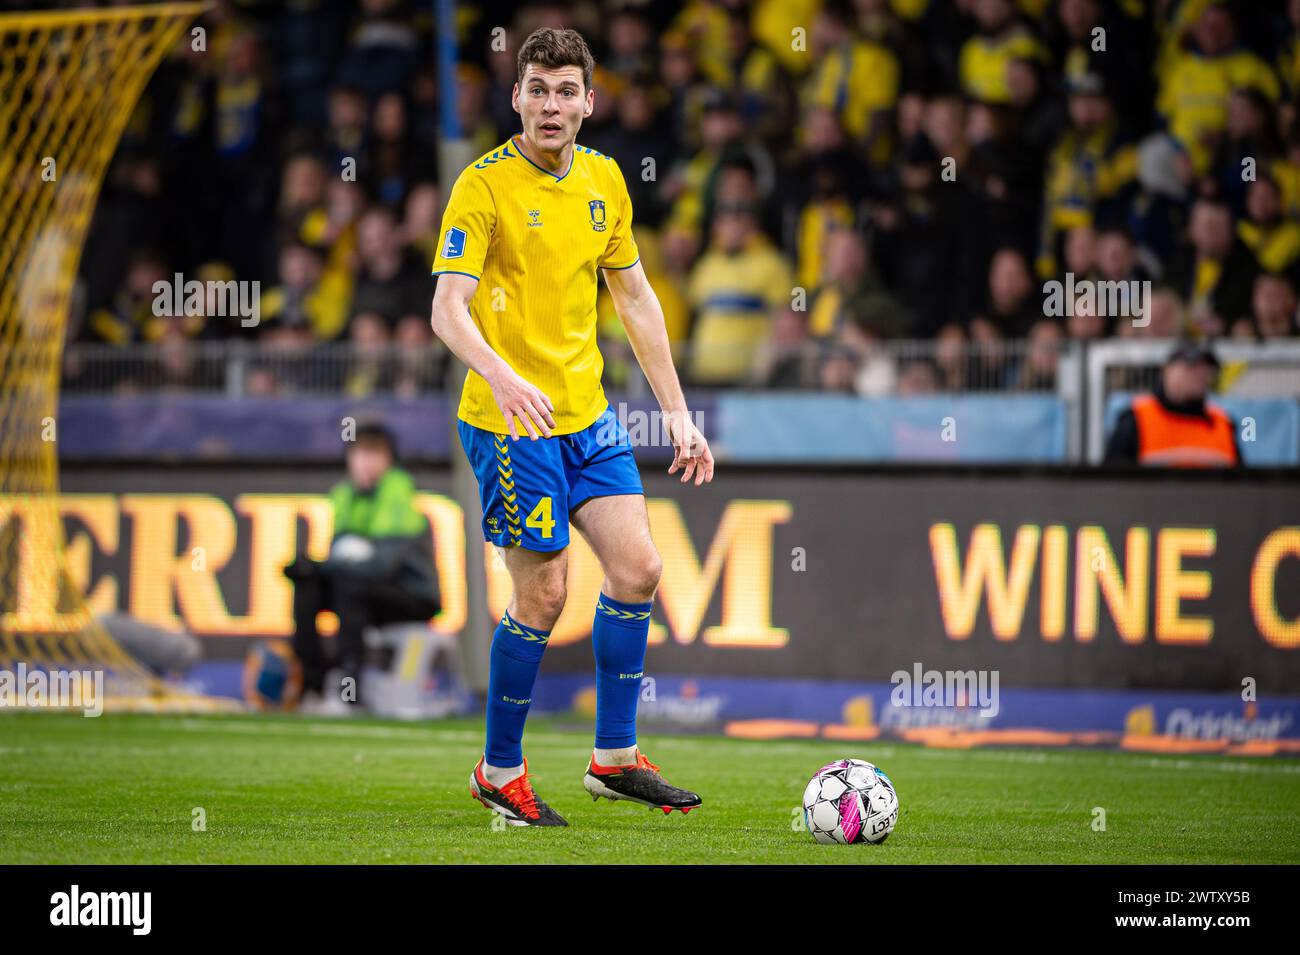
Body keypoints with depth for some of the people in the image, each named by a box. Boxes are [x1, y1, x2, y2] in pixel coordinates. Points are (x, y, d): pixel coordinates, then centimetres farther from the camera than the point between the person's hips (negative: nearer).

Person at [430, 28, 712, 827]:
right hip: (509, 421, -7)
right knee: (543, 595, -5)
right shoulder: (486, 184, -14)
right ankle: (500, 772, 12)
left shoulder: (603, 179, 7)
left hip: (587, 412, 7)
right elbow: (448, 309, -22)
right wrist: (501, 375, -41)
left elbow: (635, 296, 16)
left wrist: (678, 412, 13)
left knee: (637, 567, 2)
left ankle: (615, 759, 15)